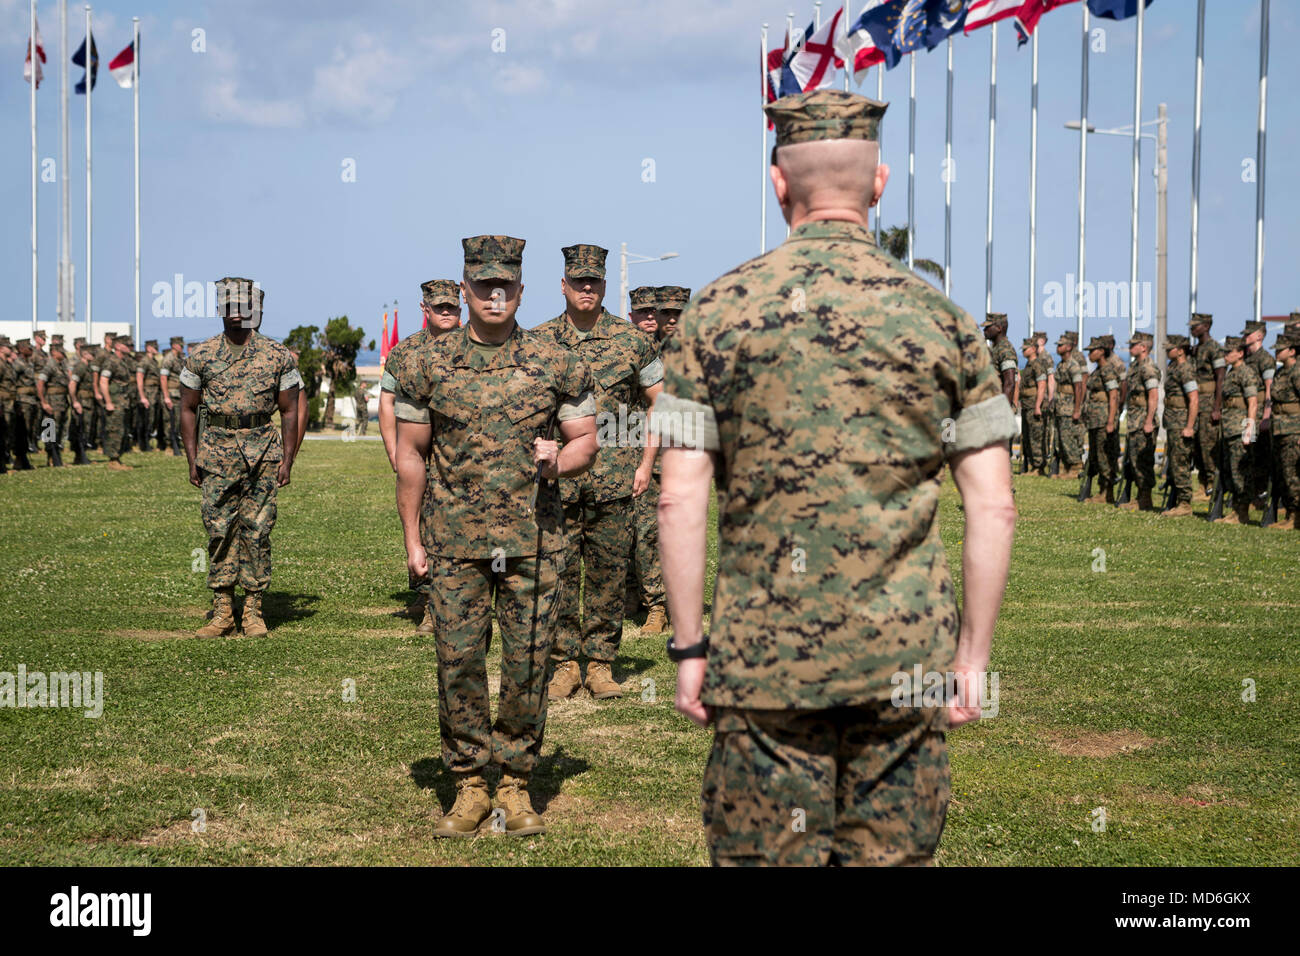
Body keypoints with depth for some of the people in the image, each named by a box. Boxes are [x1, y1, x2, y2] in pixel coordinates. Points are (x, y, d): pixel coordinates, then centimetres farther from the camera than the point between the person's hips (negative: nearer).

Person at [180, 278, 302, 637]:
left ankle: (253, 611, 7)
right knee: (219, 530, 1)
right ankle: (222, 612, 8)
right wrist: (192, 460, 2)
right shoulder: (202, 356, 3)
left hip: (263, 451, -1)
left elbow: (289, 411, 5)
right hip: (217, 451, 1)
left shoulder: (277, 356, 1)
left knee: (257, 531, -1)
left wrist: (288, 460, -2)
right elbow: (188, 409, 9)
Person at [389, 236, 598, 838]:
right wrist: (411, 539, 5)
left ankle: (516, 784, 15)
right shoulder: (426, 365, 3)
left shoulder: (556, 364, 2)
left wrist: (558, 461, -14)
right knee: (457, 663, 1)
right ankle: (469, 786, 13)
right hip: (456, 544, 0)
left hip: (535, 541, 0)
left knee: (527, 664, 2)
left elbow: (585, 441, 9)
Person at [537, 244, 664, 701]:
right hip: (556, 477, 0)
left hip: (614, 477, 0)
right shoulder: (539, 342, 5)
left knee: (608, 571, 4)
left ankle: (601, 663, 13)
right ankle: (563, 663, 11)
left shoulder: (633, 340, 3)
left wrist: (646, 464, 1)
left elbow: (660, 403, 8)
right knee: (559, 570, 1)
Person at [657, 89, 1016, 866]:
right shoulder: (939, 318, 2)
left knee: (765, 853, 7)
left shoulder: (719, 312, -1)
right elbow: (994, 510, 0)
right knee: (892, 850, 10)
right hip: (906, 658, 1)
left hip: (766, 661, -1)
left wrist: (690, 645, 3)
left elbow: (680, 502, -5)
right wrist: (973, 655, 7)